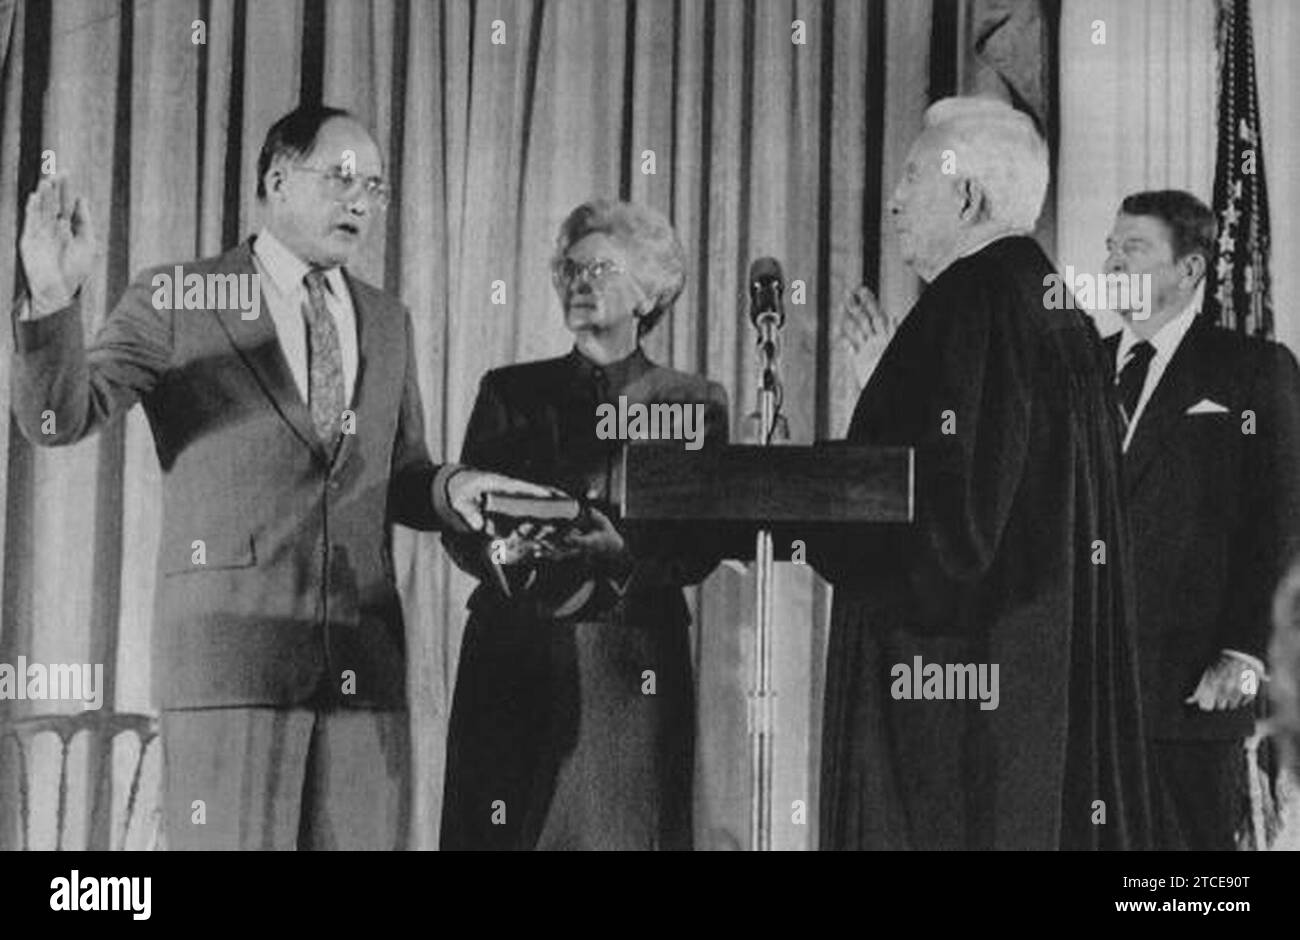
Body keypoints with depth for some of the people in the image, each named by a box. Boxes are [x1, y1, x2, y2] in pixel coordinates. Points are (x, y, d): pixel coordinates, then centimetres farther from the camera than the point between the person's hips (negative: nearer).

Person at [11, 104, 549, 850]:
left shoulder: (388, 322, 18)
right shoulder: (179, 298, 4)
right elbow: (59, 419, -4)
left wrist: (449, 489, -1)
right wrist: (55, 298, -22)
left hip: (364, 655, 4)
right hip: (230, 644, -4)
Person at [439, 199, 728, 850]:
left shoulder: (694, 403, 9)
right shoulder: (511, 392, 13)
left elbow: (701, 550, 0)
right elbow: (459, 530, 7)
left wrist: (621, 551, -19)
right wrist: (504, 548, -15)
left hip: (630, 670, -1)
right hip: (514, 659, 1)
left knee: (617, 830, -5)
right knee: (501, 828, -3)